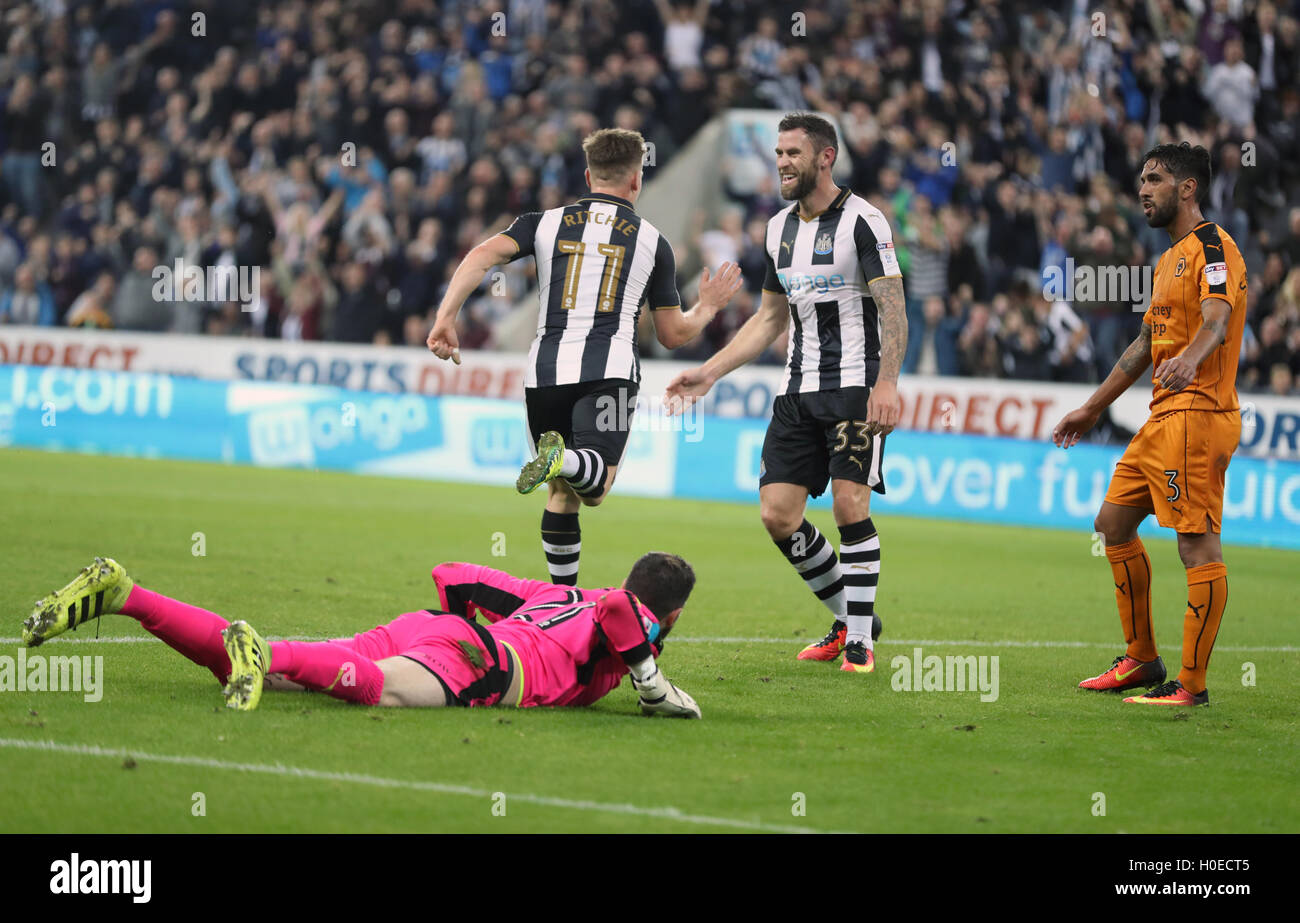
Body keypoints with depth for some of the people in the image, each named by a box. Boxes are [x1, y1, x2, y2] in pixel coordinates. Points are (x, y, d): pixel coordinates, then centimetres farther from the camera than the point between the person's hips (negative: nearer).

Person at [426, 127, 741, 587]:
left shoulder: (545, 222, 14)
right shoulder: (651, 240, 13)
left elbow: (483, 254, -4)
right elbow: (674, 333, 17)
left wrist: (445, 317, -8)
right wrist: (707, 307, 37)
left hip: (545, 371, 2)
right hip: (609, 371, -2)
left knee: (561, 494, 14)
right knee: (594, 489, -13)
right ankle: (563, 458, -45)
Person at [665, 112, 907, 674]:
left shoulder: (862, 220, -8)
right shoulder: (780, 228, 13)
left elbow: (893, 307, -14)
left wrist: (886, 383, -25)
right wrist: (709, 373, 16)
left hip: (855, 385, -7)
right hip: (799, 390, 7)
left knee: (849, 505, -15)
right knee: (778, 516, -1)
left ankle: (860, 642, -4)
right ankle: (850, 617, 17)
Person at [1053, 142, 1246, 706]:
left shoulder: (1212, 246, -8)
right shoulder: (1169, 260, 23)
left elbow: (1217, 319, -26)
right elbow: (1146, 344, 32)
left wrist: (1189, 359, -47)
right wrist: (1093, 409, 36)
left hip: (1196, 415, -11)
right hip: (1163, 420, 11)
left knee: (1199, 544, -11)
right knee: (1114, 522, 15)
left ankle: (1192, 684, -12)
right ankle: (1141, 660, 23)